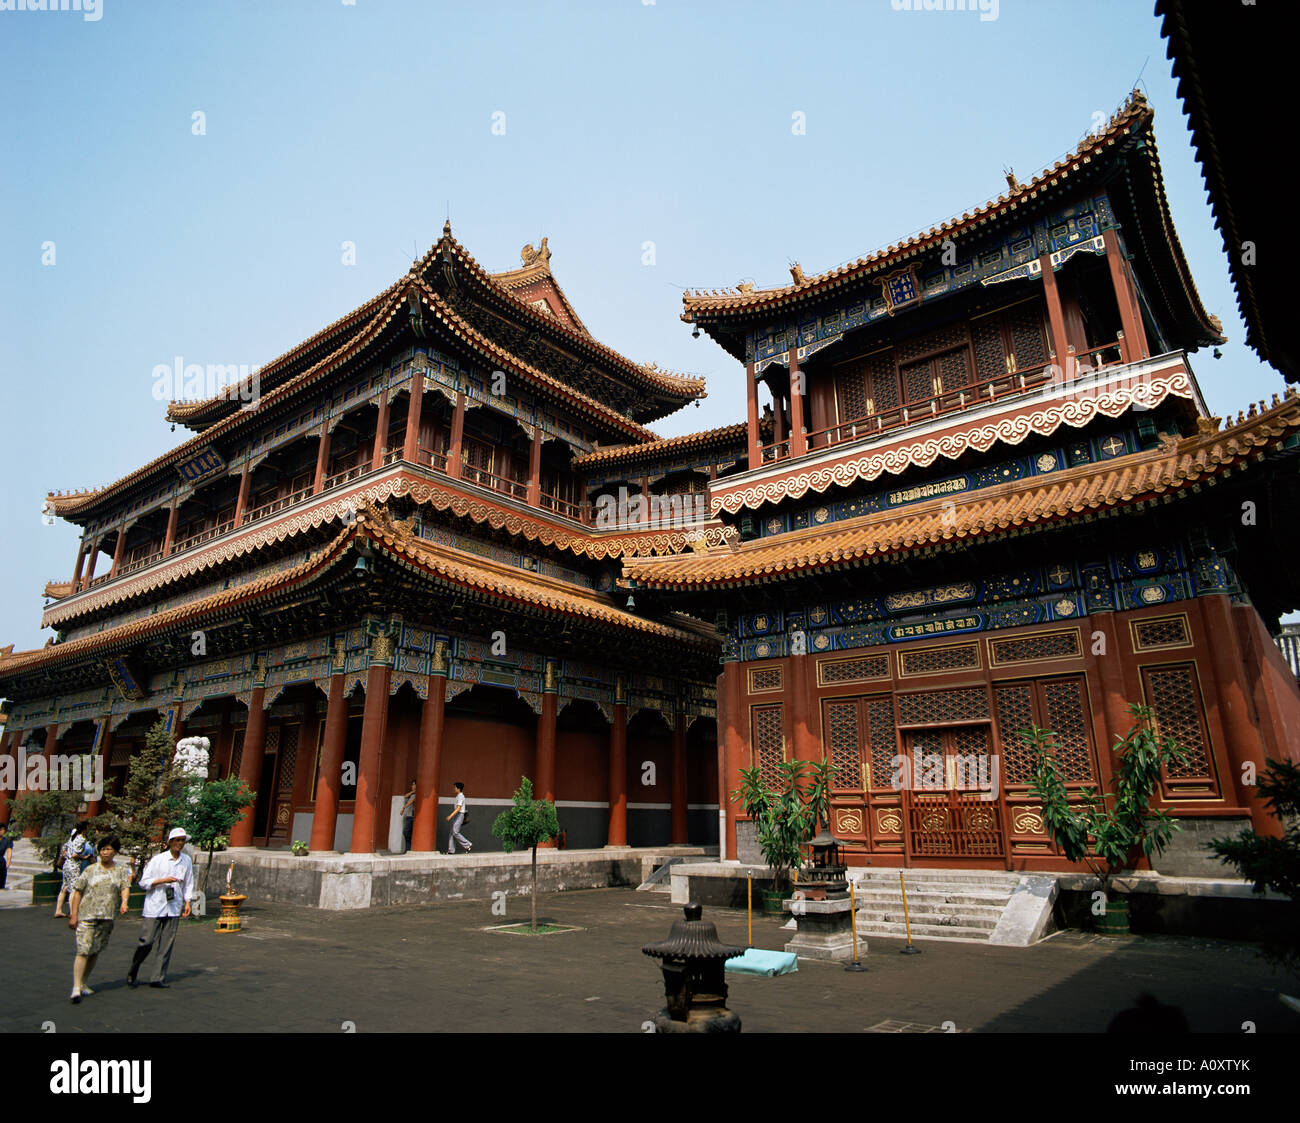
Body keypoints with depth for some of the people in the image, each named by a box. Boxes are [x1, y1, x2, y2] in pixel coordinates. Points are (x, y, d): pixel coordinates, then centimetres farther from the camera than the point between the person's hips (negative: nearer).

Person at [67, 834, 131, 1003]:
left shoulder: (121, 869, 7)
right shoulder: (91, 870, 4)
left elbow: (125, 887, -3)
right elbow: (77, 892, 5)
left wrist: (124, 902, -23)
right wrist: (74, 915, 0)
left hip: (107, 917, 2)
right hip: (87, 915, -2)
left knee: (95, 952, 10)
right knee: (83, 951, -10)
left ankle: (83, 983, 23)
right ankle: (76, 988, -9)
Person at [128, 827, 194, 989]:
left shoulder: (187, 860, 8)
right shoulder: (157, 859, -4)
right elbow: (143, 882, -3)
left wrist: (187, 902, 7)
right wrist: (163, 880, -15)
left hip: (174, 909, 3)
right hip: (155, 907, -3)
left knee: (167, 945, 2)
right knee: (147, 941, -3)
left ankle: (159, 977, 11)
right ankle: (132, 972, 21)